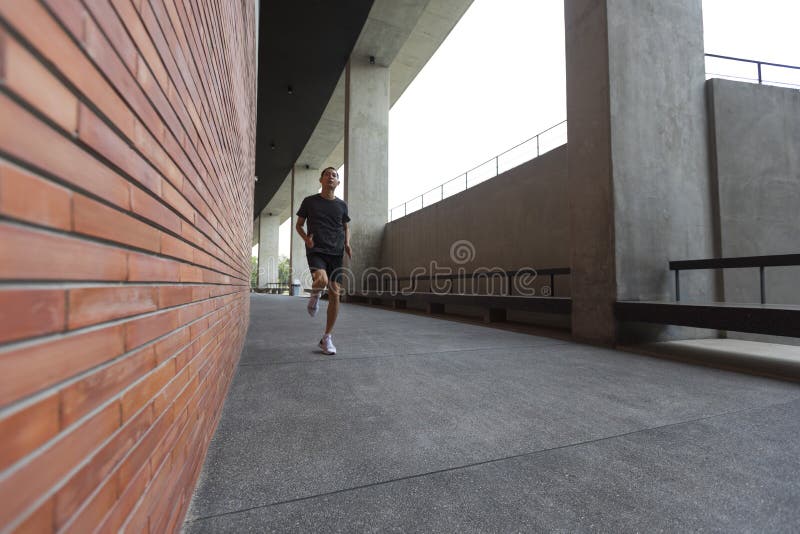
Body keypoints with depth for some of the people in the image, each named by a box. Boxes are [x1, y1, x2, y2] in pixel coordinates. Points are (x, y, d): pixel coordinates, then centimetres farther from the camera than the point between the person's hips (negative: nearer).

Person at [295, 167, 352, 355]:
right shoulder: (309, 201, 7)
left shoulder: (341, 205, 13)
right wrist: (306, 238, -8)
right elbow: (298, 225, 13)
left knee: (335, 294, -3)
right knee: (321, 280, -33)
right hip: (316, 250, -3)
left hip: (336, 253, 3)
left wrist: (347, 243, 5)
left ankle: (327, 338, 11)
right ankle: (315, 296, 6)